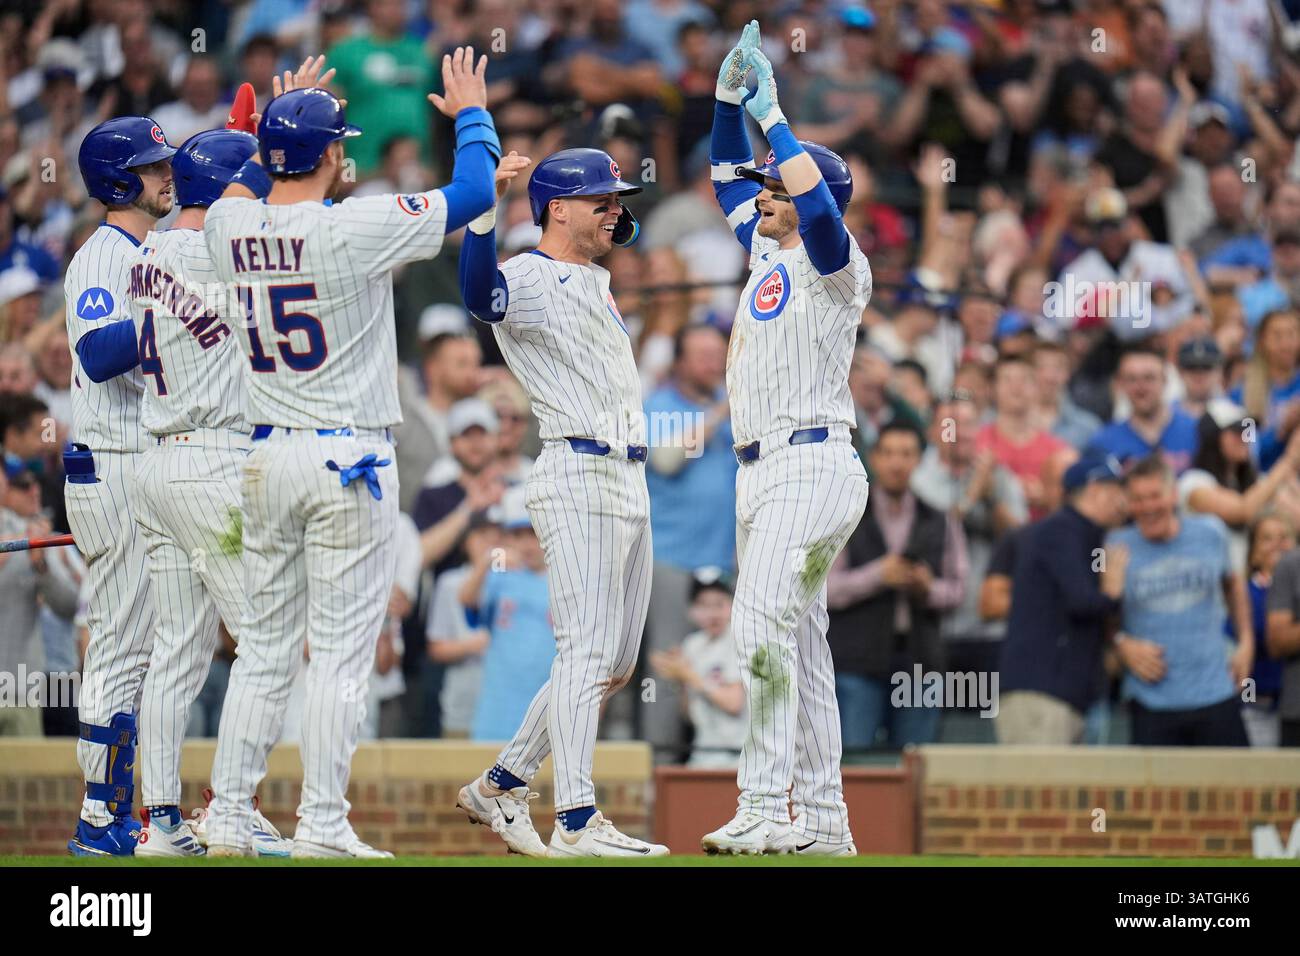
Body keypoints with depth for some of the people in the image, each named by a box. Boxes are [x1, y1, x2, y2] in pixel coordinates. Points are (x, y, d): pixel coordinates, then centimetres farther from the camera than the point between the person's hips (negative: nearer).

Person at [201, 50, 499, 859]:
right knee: (342, 651, -2)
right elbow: (474, 192, -5)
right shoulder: (356, 229, -14)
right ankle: (322, 825, -4)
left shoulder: (231, 228, 1)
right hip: (349, 459, -5)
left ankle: (229, 817, 9)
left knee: (265, 647, 11)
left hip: (267, 458, 6)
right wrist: (472, 113, 11)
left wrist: (288, 112, 35)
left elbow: (250, 184, 27)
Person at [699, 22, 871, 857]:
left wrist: (774, 115, -19)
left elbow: (815, 198, -27)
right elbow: (730, 176, 27)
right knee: (800, 641, 9)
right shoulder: (769, 254, 17)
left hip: (812, 465, -10)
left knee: (764, 623, -20)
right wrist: (730, 96, 16)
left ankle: (766, 807, -27)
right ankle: (822, 819, 11)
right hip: (763, 471, 10)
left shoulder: (834, 260, -7)